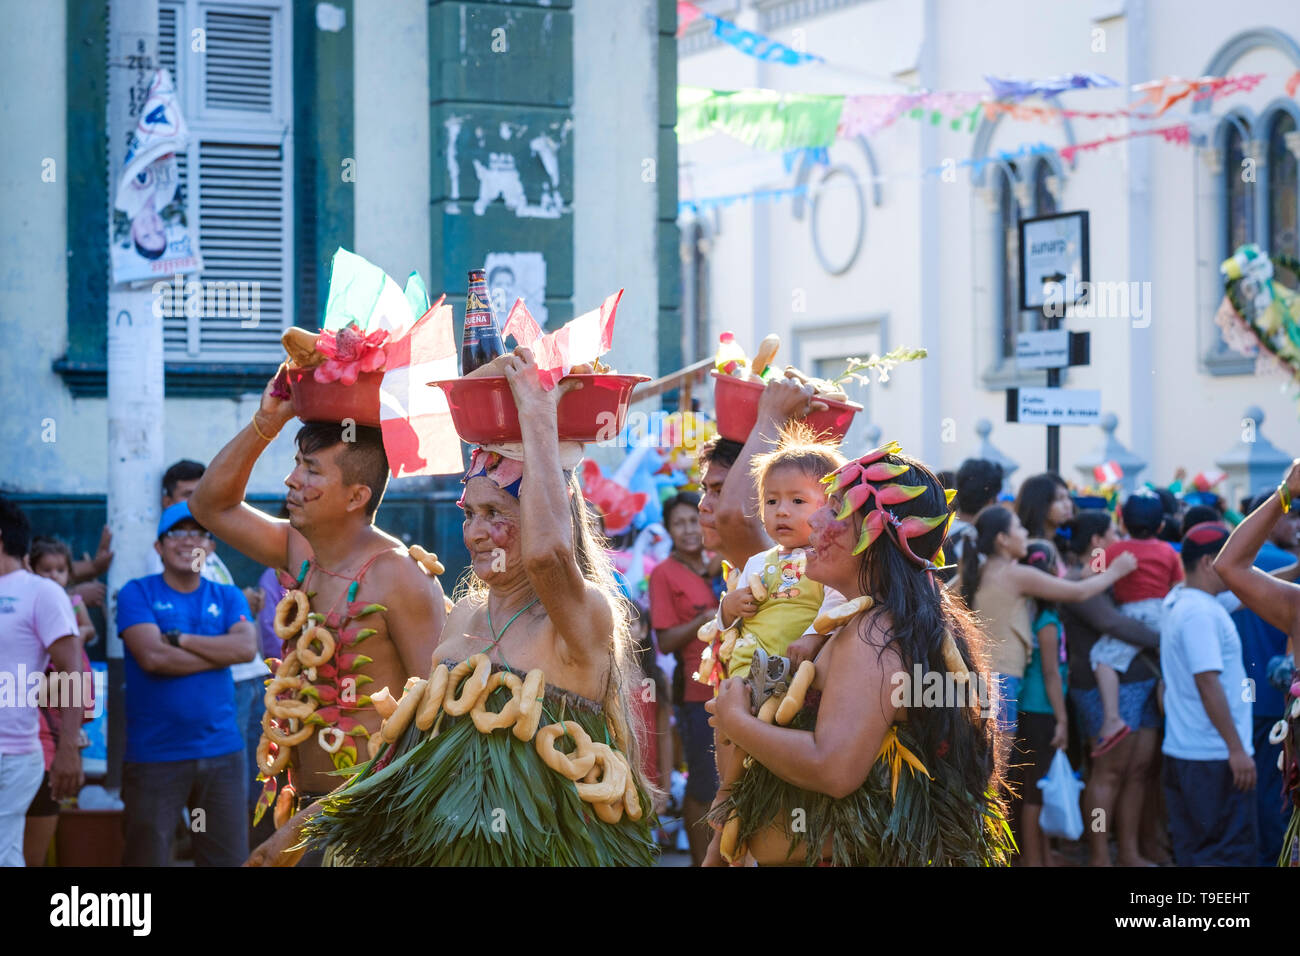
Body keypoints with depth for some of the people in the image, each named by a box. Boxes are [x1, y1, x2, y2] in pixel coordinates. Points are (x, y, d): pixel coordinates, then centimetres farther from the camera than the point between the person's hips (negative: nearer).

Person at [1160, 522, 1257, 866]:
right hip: (1214, 757, -10)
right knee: (1232, 852, -5)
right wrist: (1236, 749, -23)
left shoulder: (1179, 601, 13)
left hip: (1183, 753, 10)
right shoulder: (1201, 613, -19)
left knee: (1194, 850, 13)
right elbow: (1208, 684, -24)